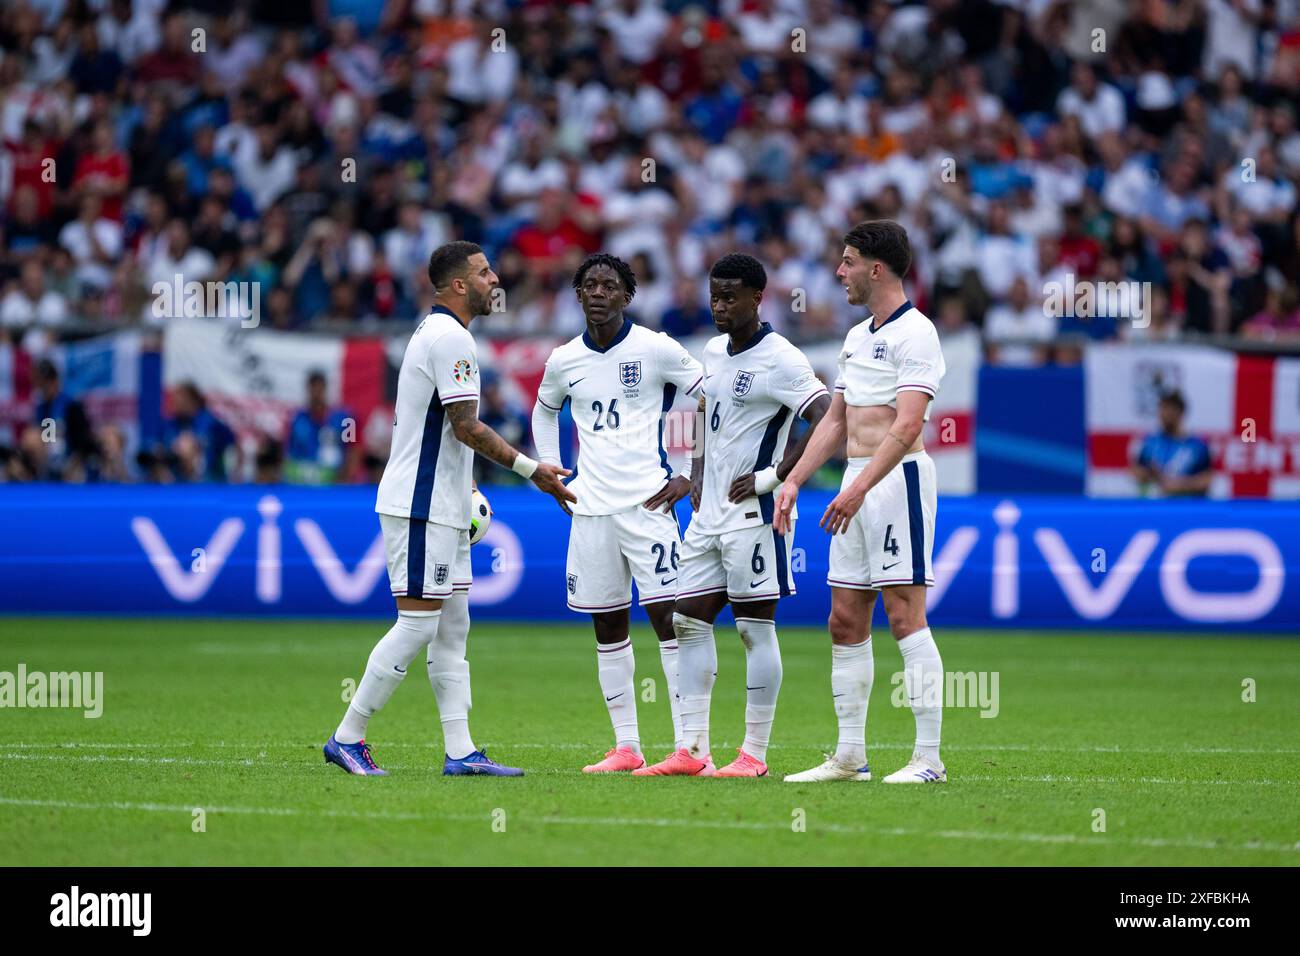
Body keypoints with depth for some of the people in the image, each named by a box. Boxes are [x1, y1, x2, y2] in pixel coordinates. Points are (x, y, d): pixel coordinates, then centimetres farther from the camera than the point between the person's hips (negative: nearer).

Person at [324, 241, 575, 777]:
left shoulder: (435, 332, 18)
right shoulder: (451, 337, -14)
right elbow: (467, 428, -18)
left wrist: (465, 492, 23)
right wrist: (532, 470, -14)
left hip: (441, 508, 11)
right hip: (422, 508, -11)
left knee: (452, 628, 8)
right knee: (418, 624, -9)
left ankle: (460, 751, 7)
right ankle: (347, 737, -4)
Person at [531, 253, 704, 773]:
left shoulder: (655, 349, -5)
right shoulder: (563, 361, 7)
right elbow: (544, 410, 28)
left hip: (647, 501, -4)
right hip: (590, 509, 5)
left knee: (668, 615, -11)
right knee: (607, 627, 7)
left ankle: (688, 745, -11)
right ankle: (625, 746, 14)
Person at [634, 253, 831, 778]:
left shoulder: (780, 360, -14)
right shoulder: (713, 351, 12)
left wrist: (772, 478, -19)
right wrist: (697, 474, 16)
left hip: (753, 513, -9)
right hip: (710, 513, 9)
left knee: (756, 628, -3)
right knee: (689, 621, 5)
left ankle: (755, 753, 1)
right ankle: (692, 750, 7)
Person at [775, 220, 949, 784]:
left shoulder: (914, 332, -11)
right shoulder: (856, 337, 18)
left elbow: (907, 425, -21)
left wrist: (859, 488, -29)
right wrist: (793, 481, 15)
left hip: (898, 478, -9)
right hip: (857, 486, 9)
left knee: (905, 616, -11)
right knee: (845, 621, 8)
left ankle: (928, 758, -10)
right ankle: (850, 757, 14)